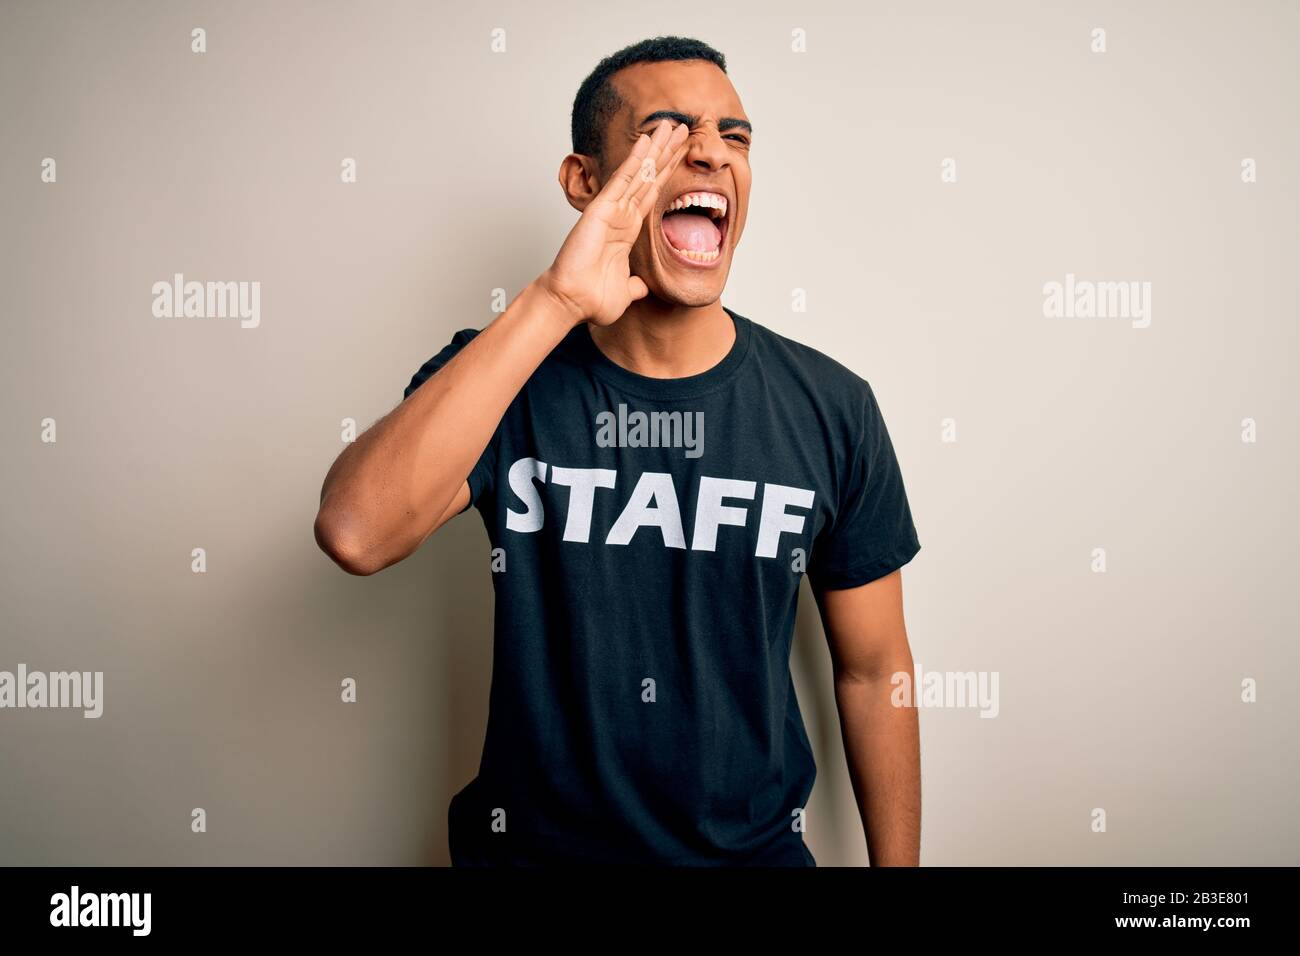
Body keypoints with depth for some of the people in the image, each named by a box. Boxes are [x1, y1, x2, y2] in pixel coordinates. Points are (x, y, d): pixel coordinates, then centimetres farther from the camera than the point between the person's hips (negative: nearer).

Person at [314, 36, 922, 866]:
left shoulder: (831, 407, -10)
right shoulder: (495, 377, -13)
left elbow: (874, 672, -3)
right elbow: (355, 534, -32)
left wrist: (898, 863, 1)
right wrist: (552, 303, -35)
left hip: (756, 845, 1)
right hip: (533, 843, 0)